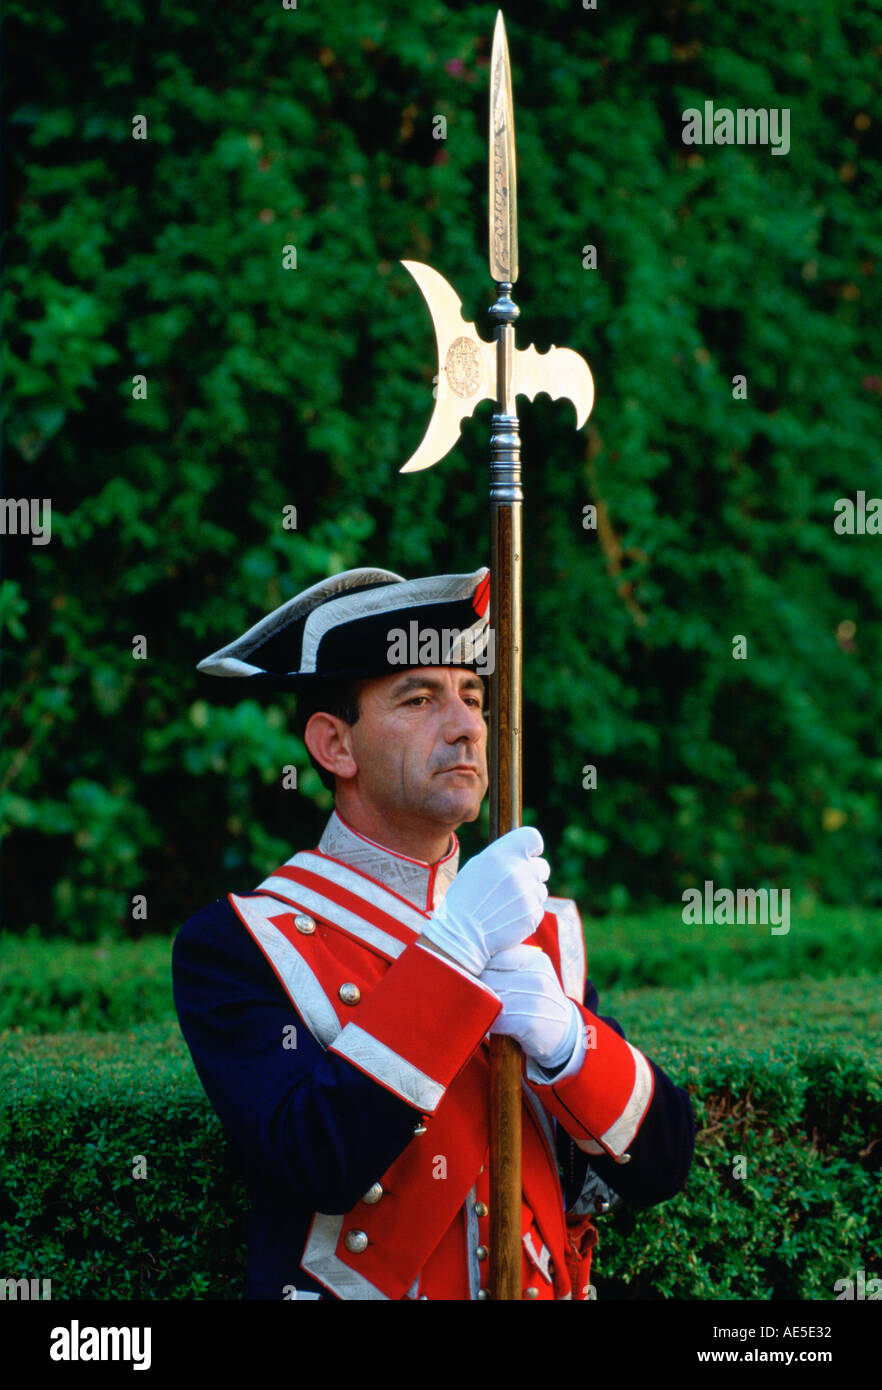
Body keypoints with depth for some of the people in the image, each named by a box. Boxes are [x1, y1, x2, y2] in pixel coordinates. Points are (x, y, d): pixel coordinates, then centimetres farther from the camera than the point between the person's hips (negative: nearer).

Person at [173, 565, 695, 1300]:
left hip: (548, 1285, 3)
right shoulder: (236, 943, -2)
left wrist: (562, 1038, -10)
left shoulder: (542, 928, 11)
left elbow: (662, 1166, 7)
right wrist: (454, 948, -15)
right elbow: (314, 1164, -16)